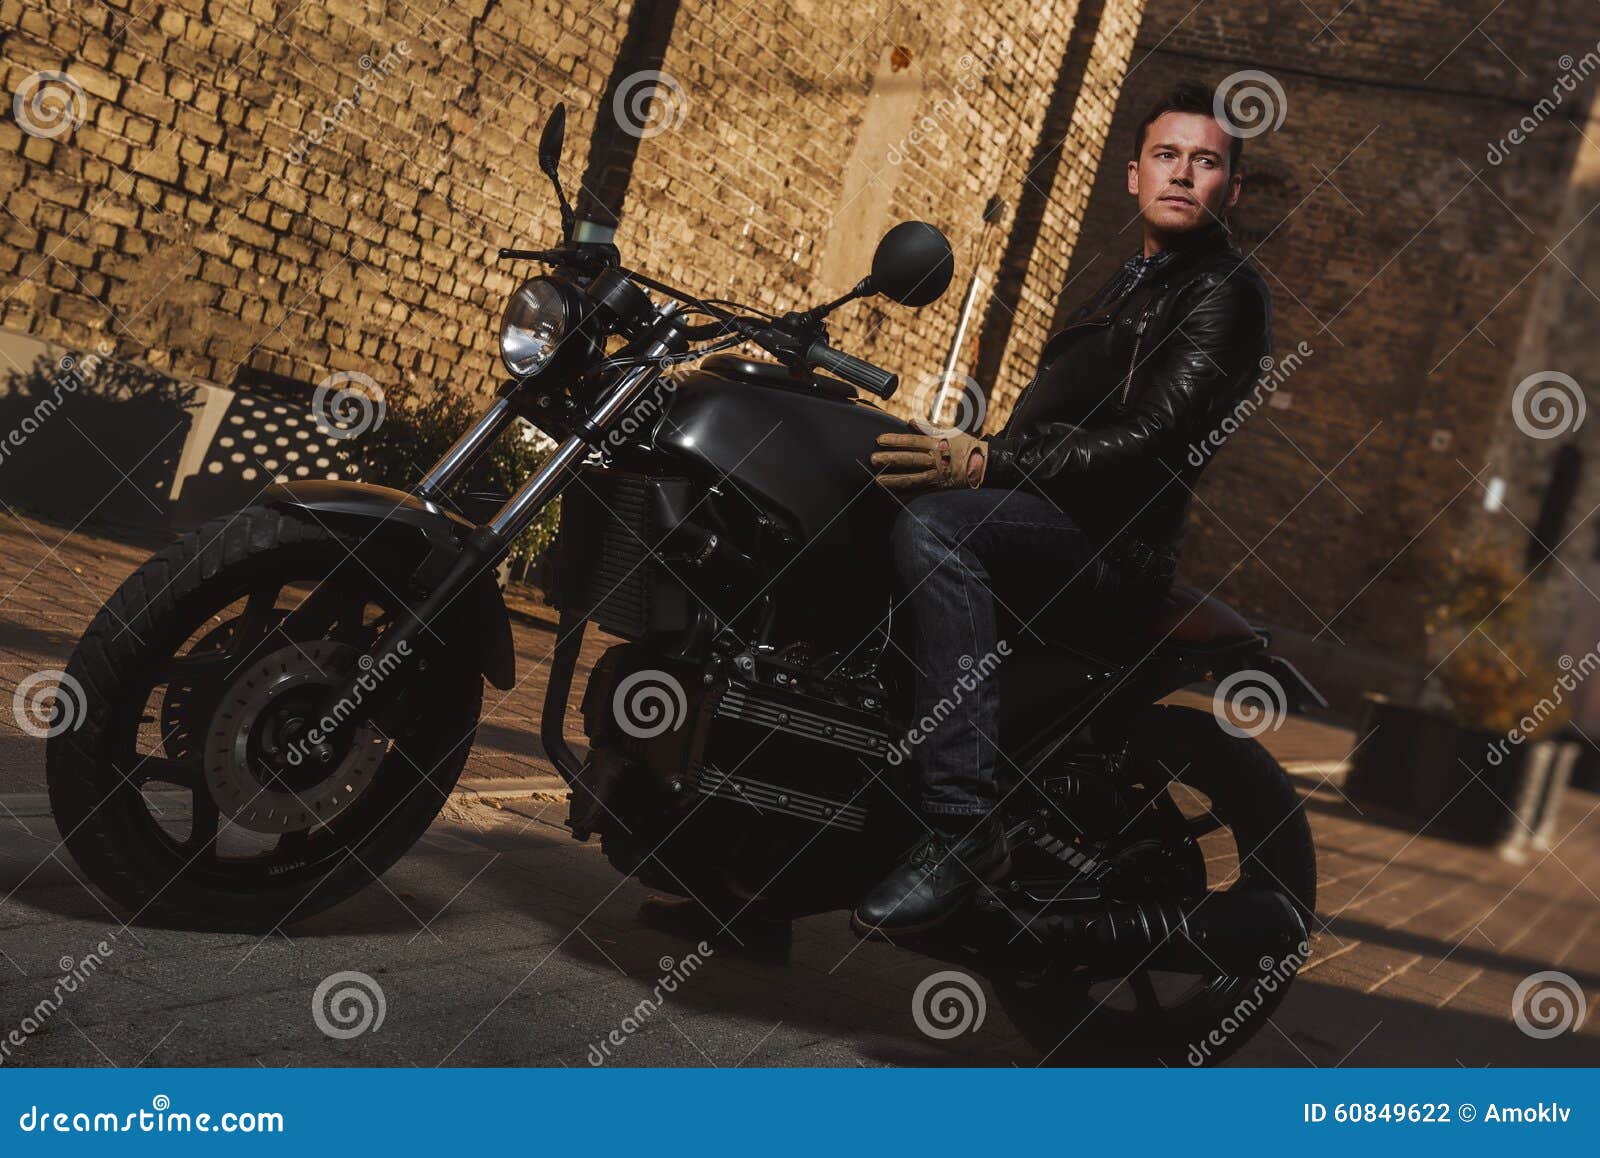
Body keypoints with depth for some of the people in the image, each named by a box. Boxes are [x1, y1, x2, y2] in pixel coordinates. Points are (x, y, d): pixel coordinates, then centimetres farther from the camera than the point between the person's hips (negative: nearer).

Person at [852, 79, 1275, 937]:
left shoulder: (1224, 293, -3)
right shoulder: (1130, 286, 28)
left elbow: (1151, 444, -18)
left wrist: (987, 466, -26)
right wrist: (956, 450, 13)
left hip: (1115, 541, -10)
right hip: (1038, 513, 10)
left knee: (931, 527, -35)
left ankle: (964, 824, -39)